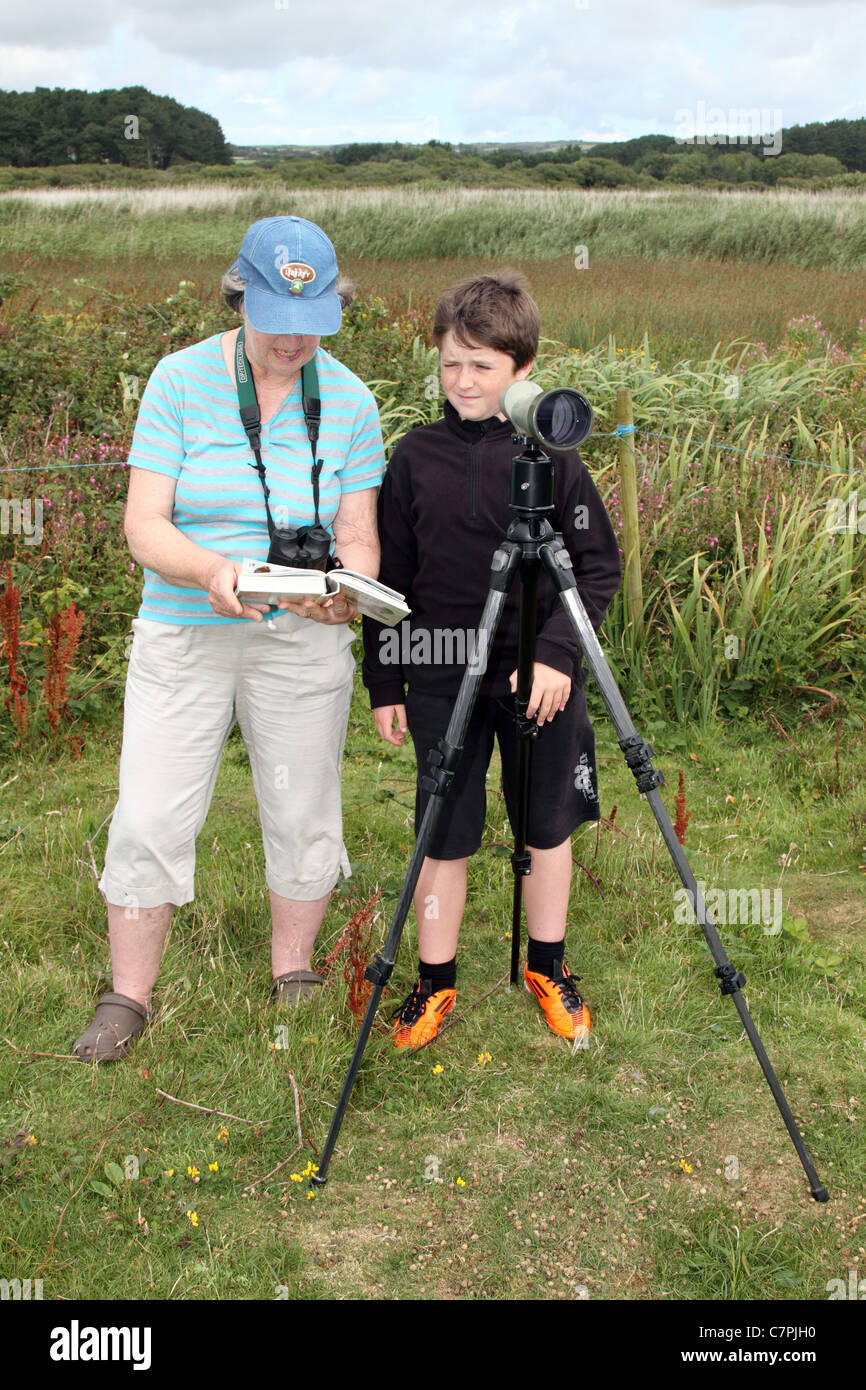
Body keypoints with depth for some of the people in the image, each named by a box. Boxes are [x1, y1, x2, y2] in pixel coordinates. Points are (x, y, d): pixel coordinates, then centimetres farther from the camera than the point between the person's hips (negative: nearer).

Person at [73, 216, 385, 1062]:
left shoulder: (350, 400, 0)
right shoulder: (180, 380, -6)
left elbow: (358, 536, 0)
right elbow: (144, 525, -10)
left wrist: (346, 588, -24)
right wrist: (211, 569, -31)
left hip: (303, 640, 1)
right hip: (182, 635, -1)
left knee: (302, 815, 9)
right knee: (149, 818, -1)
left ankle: (293, 975, 32)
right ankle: (128, 999, 18)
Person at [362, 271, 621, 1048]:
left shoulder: (553, 458, -4)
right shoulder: (416, 457, 1)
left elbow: (599, 568, -2)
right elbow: (389, 577, 5)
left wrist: (558, 654, -15)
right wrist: (385, 683, 4)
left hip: (542, 677, 0)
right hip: (443, 677, 1)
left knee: (548, 827, 13)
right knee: (446, 837, 8)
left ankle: (547, 968, 33)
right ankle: (436, 982, 25)